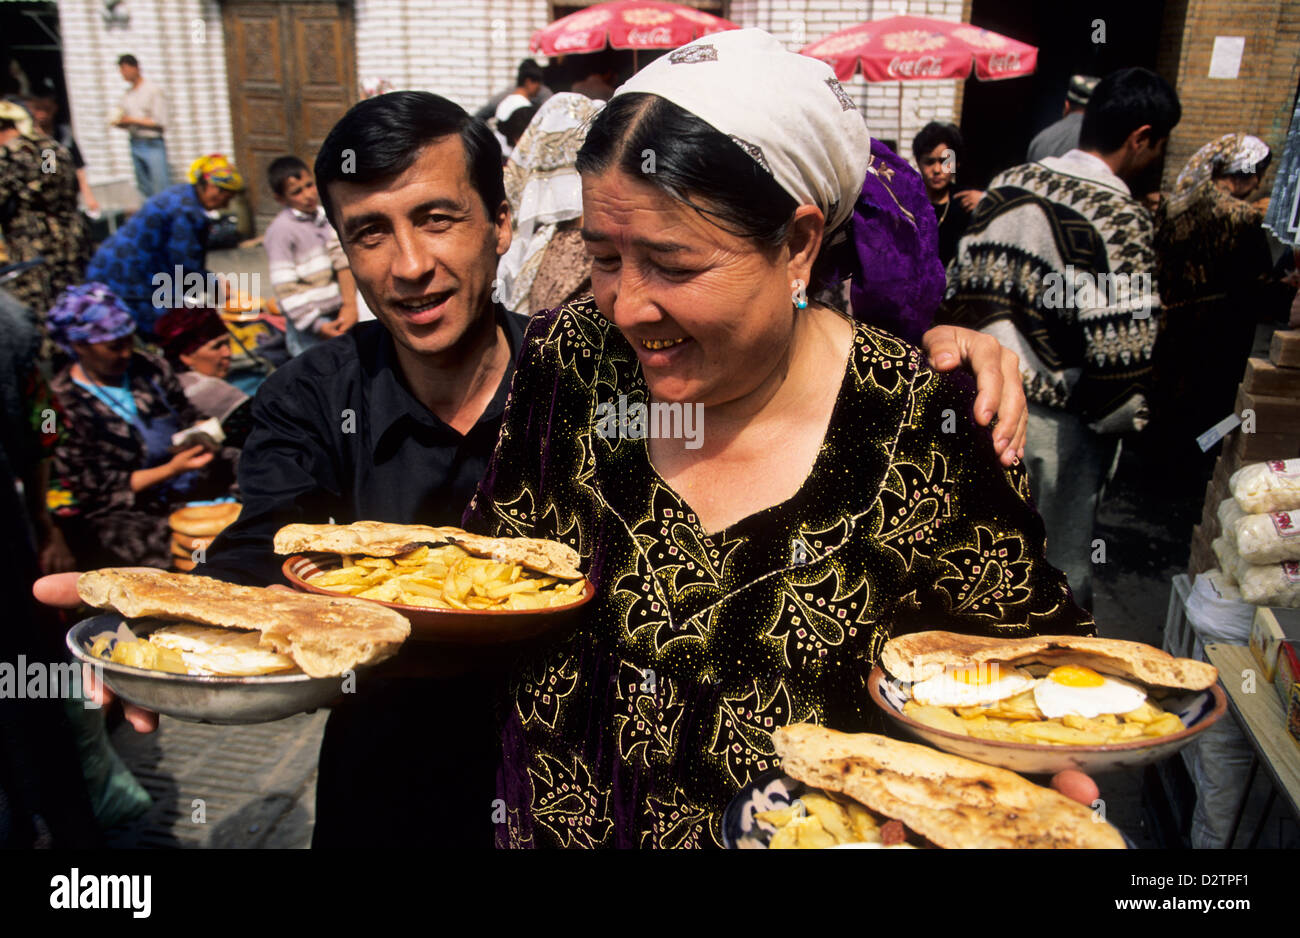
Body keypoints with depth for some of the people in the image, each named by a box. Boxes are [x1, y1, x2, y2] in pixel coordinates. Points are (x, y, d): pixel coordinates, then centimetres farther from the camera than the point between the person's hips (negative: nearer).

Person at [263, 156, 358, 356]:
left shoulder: (326, 216, 7)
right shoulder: (281, 229, -11)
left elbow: (343, 259, 1)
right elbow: (284, 286, -13)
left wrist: (350, 305, -11)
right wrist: (317, 325, -15)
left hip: (338, 315, 6)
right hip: (307, 326, -6)